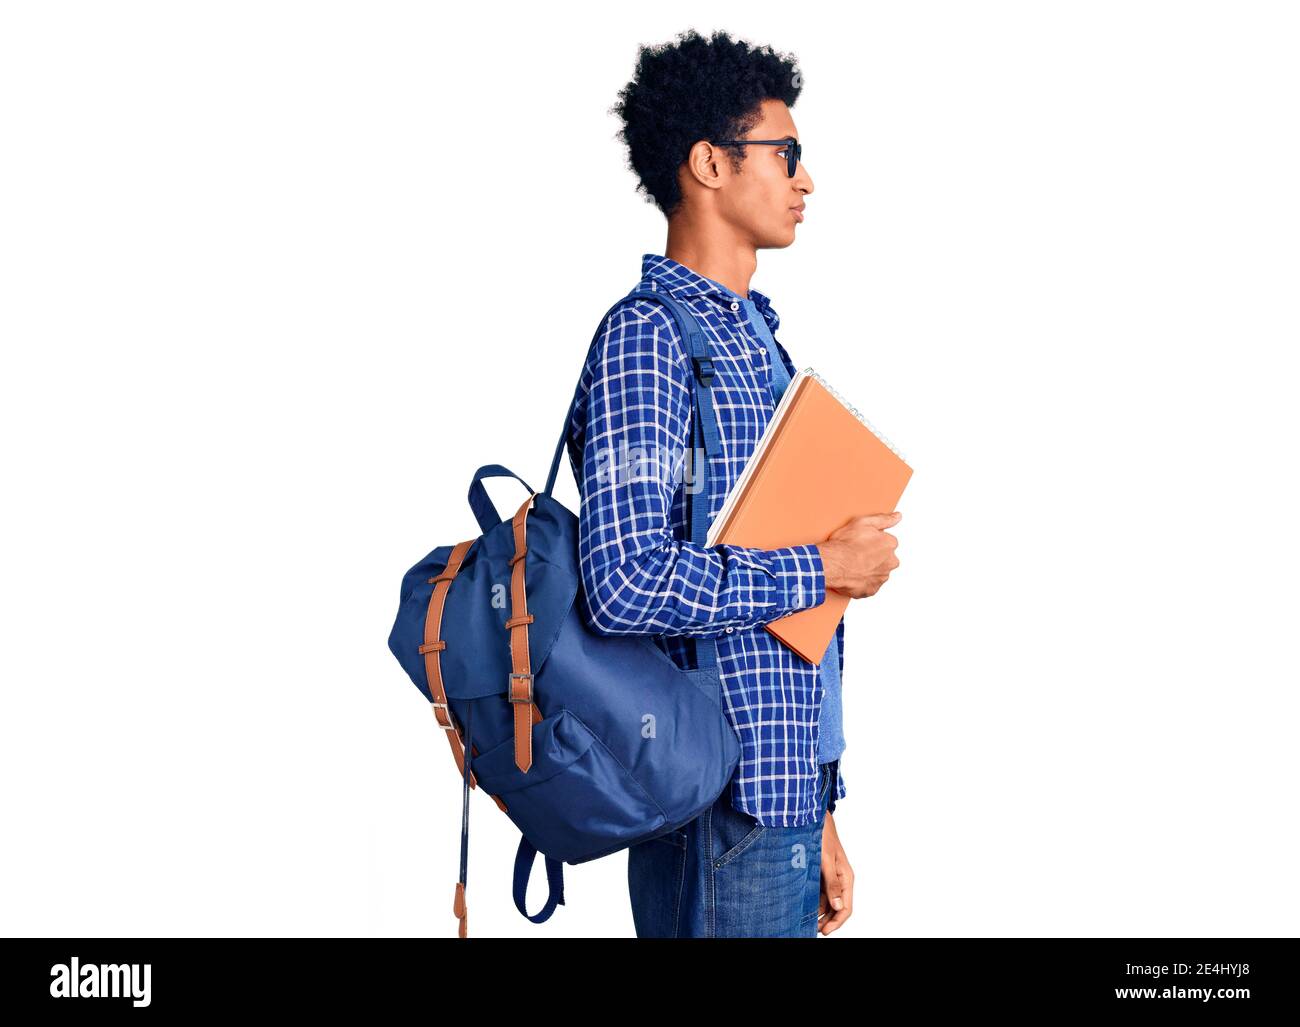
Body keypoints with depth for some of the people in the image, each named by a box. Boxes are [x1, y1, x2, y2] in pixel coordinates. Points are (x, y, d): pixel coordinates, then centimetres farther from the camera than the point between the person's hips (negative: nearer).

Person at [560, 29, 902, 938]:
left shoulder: (757, 339, 17)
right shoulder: (647, 338, -12)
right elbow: (630, 585, -24)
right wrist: (821, 568, -12)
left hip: (785, 794, 9)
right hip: (721, 810, -9)